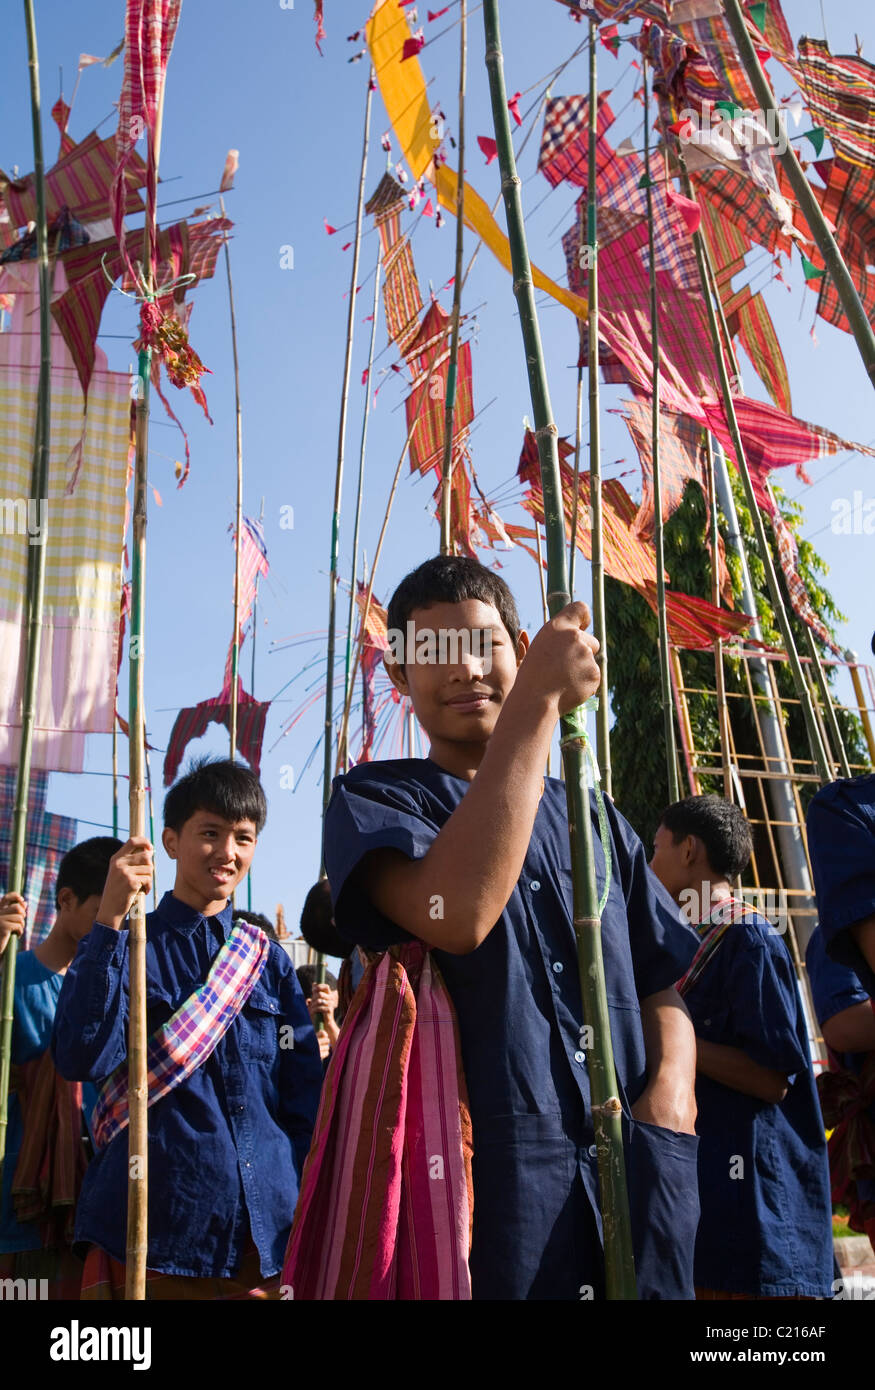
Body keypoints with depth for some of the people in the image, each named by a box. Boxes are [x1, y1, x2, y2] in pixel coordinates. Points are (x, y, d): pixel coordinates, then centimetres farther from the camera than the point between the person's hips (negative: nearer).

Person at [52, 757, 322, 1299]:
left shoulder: (269, 960, 8)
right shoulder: (129, 945, 0)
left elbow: (307, 1101, 8)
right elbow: (83, 1059, -16)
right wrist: (109, 922, -19)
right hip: (153, 1231, -3)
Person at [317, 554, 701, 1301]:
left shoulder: (592, 817, 17)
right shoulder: (374, 797, 1)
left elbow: (661, 985, 17)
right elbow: (457, 915, -21)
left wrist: (670, 1090, -5)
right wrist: (539, 699, -17)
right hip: (493, 1171, -4)